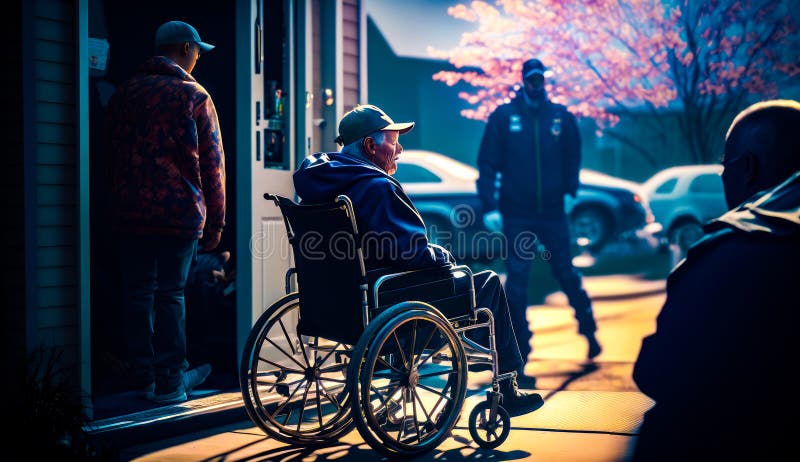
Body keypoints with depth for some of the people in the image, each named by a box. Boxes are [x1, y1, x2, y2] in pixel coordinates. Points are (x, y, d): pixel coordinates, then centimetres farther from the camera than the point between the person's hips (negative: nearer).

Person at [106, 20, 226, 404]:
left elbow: (114, 153, 16)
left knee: (137, 293, 8)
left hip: (131, 211, 4)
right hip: (180, 212, -4)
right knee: (170, 294, 1)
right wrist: (216, 219, 2)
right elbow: (212, 162, -3)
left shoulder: (124, 94, 11)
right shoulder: (193, 96, -3)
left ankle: (144, 377, 14)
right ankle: (170, 381, 5)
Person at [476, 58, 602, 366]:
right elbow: (487, 164, -2)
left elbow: (573, 159, 12)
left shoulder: (561, 117, 4)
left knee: (567, 274, 10)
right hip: (516, 214, -1)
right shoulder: (504, 116, -1)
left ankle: (589, 332, 28)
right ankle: (520, 348, 8)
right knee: (516, 281, 0)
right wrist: (490, 207, -9)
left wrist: (570, 193, 1)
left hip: (553, 212, 1)